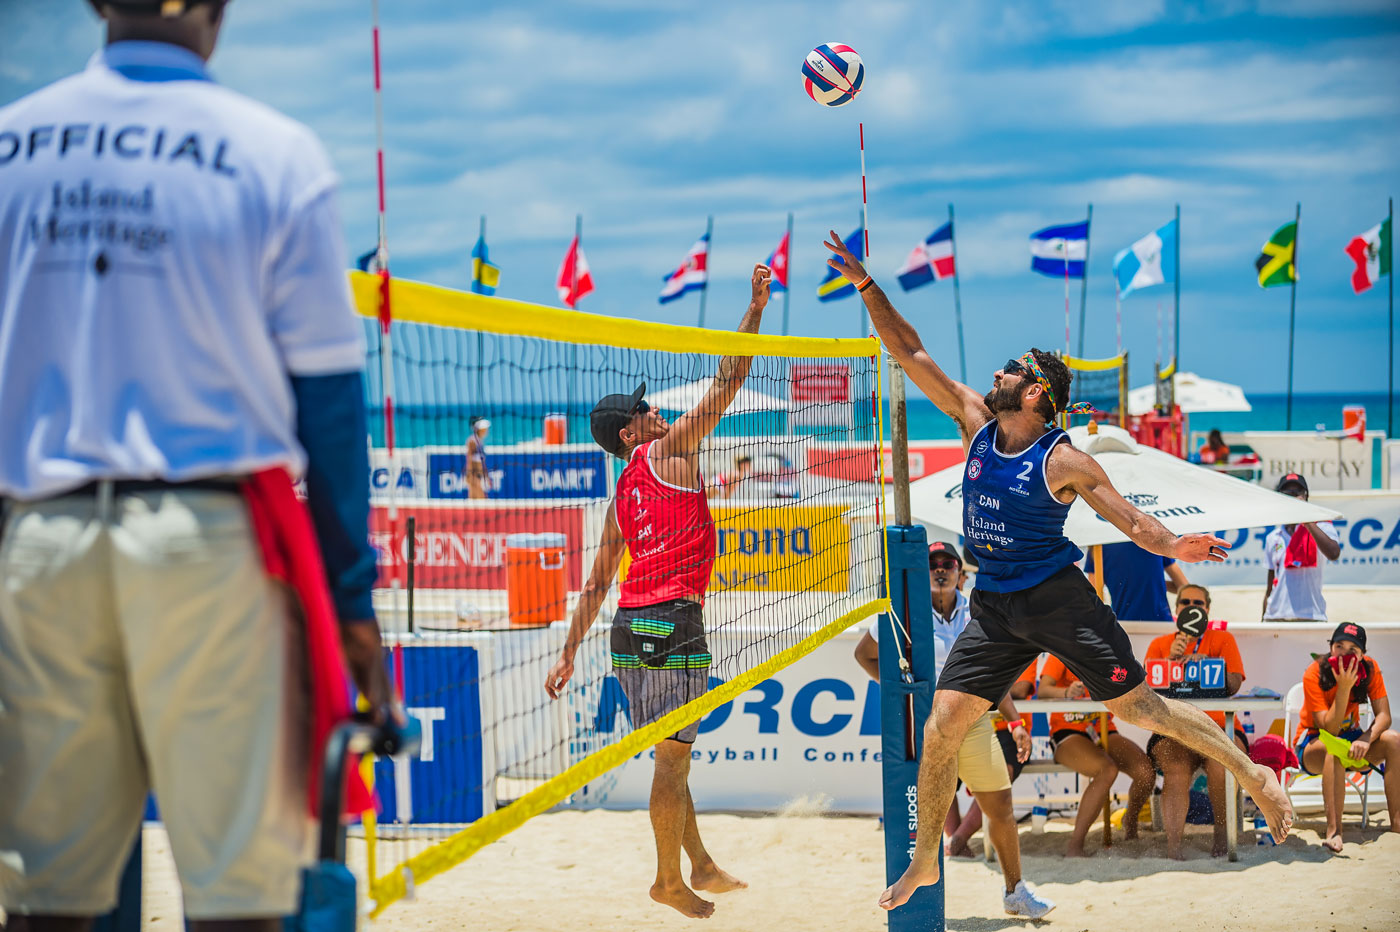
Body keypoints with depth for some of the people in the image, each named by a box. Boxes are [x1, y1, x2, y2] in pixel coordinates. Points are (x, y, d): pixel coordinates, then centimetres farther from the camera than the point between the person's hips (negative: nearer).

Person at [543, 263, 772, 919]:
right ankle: (669, 878, 1)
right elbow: (725, 385, -3)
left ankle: (702, 867, 22)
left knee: (672, 756, 15)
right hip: (672, 623, -8)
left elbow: (597, 584, 20)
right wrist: (756, 306, 1)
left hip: (629, 630, 8)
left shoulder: (621, 498, 19)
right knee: (673, 759, -3)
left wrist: (569, 653, 23)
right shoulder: (666, 451, 0)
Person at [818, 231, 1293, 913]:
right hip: (994, 607, 5)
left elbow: (1131, 520, -13)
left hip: (1059, 600, -5)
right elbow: (910, 352, 1)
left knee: (1141, 708, -2)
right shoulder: (976, 421, 1)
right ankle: (924, 859, 14)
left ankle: (1255, 776, 14)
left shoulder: (1062, 460, -13)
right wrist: (864, 284, -5)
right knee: (940, 730, -1)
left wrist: (1171, 545, -35)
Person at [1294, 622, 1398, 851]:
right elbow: (1329, 729, -25)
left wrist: (1366, 739, -34)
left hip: (1349, 735, 4)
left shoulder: (1369, 668, -10)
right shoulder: (1314, 674, -21)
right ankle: (1334, 830, -43)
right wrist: (1344, 688, -35)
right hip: (1313, 744, -4)